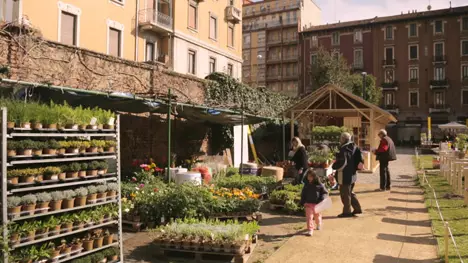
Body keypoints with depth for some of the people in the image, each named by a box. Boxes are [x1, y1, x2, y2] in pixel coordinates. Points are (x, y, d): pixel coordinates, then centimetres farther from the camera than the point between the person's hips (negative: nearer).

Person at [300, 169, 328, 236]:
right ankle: (310, 230, -3)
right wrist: (303, 202, -2)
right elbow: (303, 194, 8)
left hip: (317, 204, 0)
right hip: (308, 203, 1)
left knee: (317, 216, 19)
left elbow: (325, 193, -2)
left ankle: (318, 224, 47)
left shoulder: (319, 184, -8)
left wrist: (322, 199, -18)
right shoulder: (306, 185, 0)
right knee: (309, 217, -8)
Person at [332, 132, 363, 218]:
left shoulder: (344, 148, -20)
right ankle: (357, 208, 26)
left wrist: (334, 166, -10)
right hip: (352, 174, 9)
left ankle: (347, 211, 12)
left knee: (345, 194, 3)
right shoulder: (354, 147, 8)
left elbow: (342, 162, -25)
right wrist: (354, 167, 13)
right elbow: (360, 159, 10)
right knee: (350, 192, 23)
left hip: (345, 175, -9)